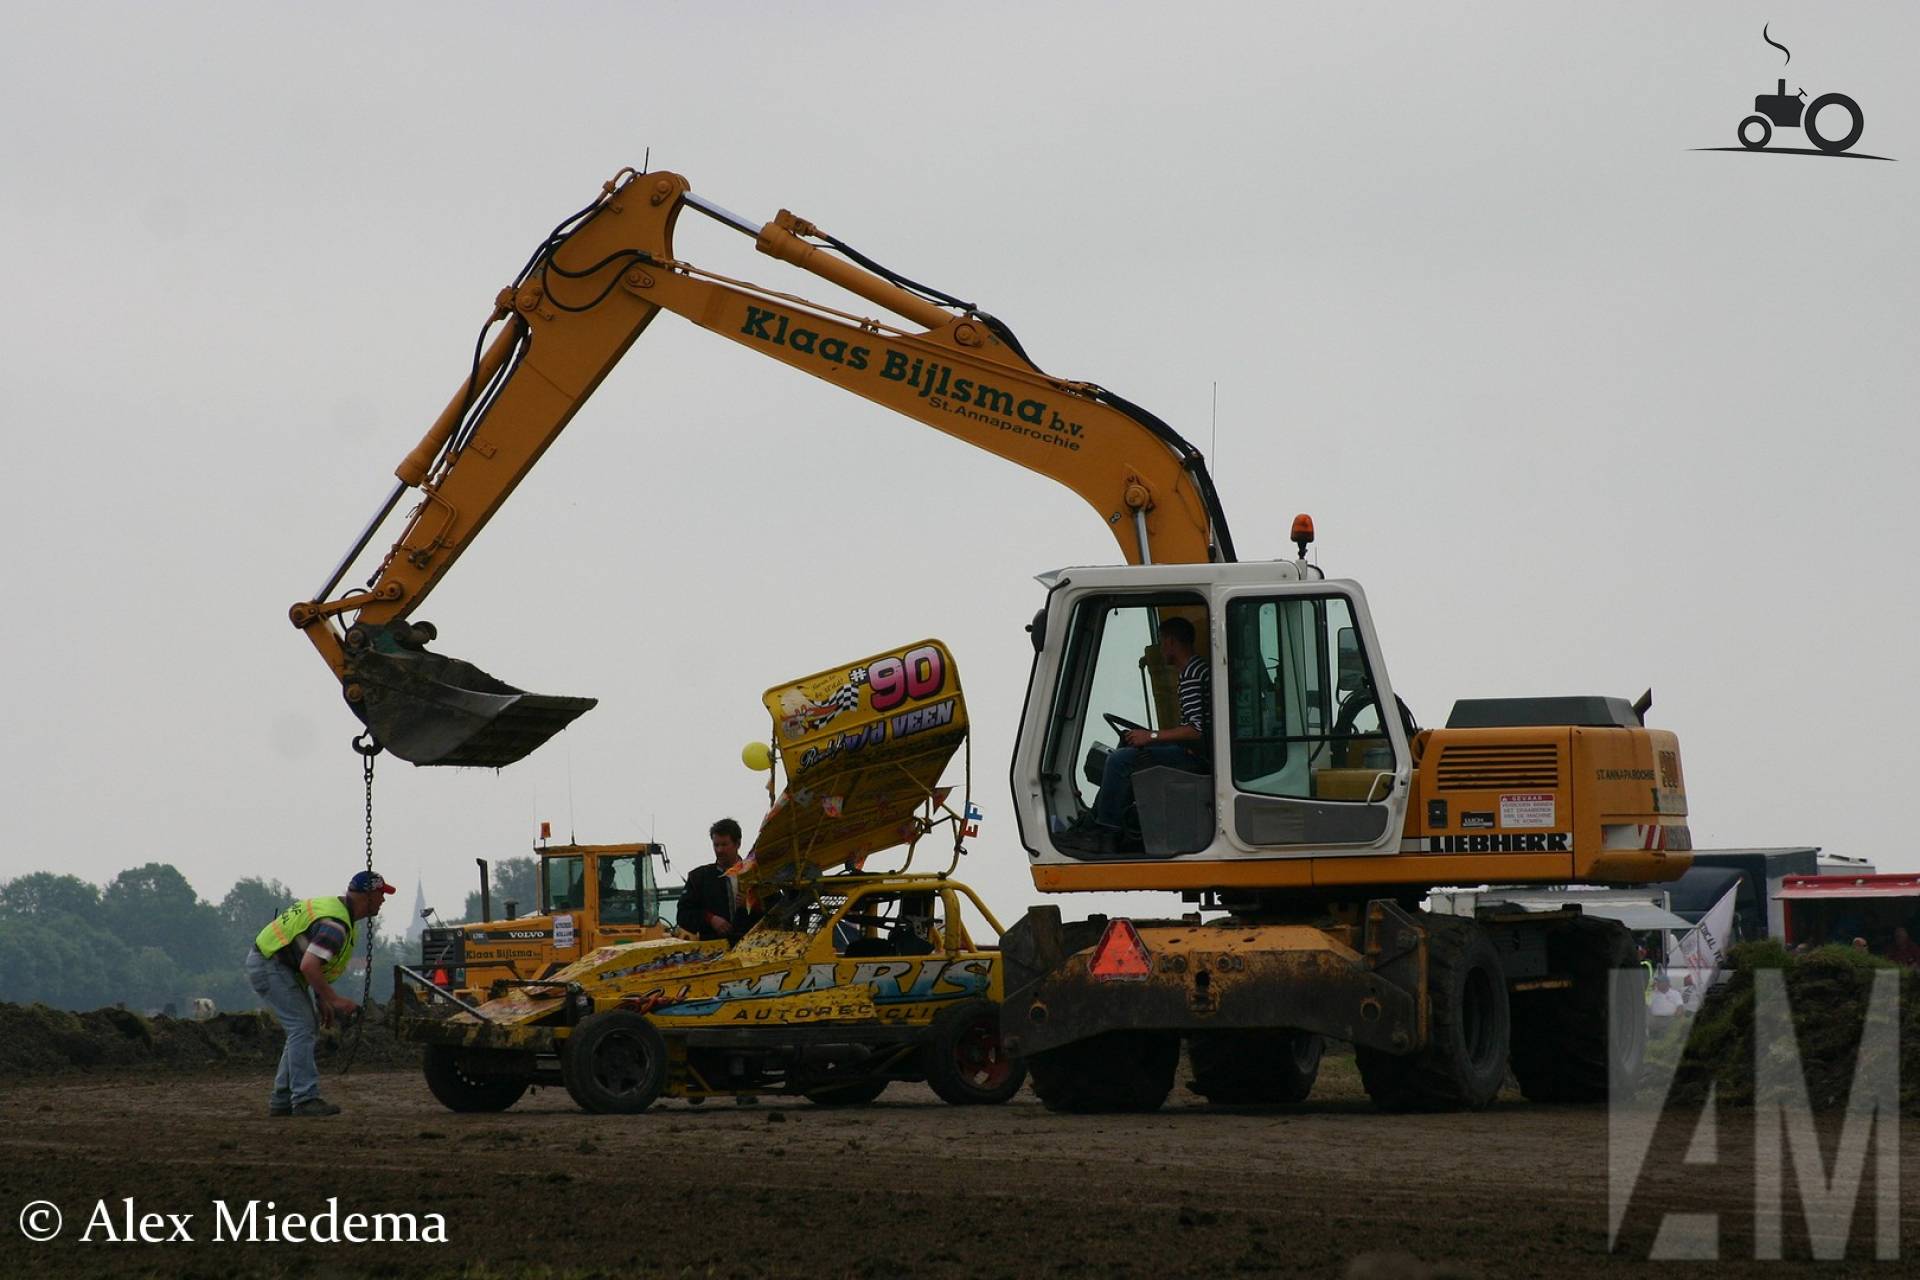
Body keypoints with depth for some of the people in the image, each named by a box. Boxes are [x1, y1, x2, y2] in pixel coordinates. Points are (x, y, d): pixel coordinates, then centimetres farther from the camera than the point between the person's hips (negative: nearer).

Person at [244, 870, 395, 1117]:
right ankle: (305, 1099, -18)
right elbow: (308, 967, -32)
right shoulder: (336, 924, -24)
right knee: (302, 1028, -15)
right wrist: (334, 999, -26)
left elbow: (312, 962, 21)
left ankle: (281, 1101, 13)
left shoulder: (336, 907, 12)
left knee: (305, 1029, 11)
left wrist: (322, 1001, 18)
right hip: (269, 965, -11)